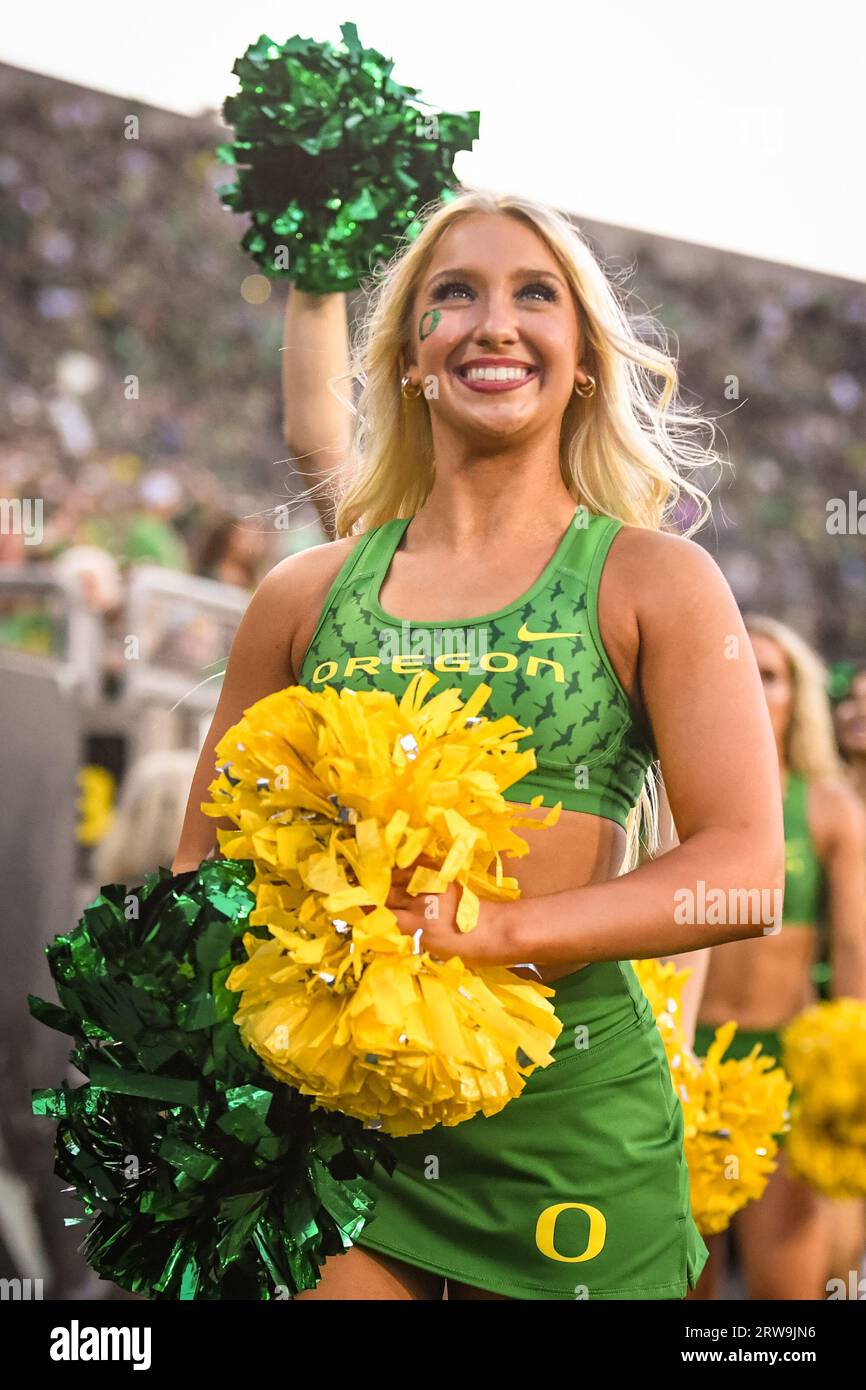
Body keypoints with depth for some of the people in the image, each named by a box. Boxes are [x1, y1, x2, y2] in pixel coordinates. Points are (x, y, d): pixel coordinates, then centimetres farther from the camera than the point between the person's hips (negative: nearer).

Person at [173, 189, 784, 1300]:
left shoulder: (655, 582, 3)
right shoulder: (307, 594, 10)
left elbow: (743, 866, -7)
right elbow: (202, 866, 15)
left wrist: (497, 929, -19)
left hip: (568, 1106, -1)